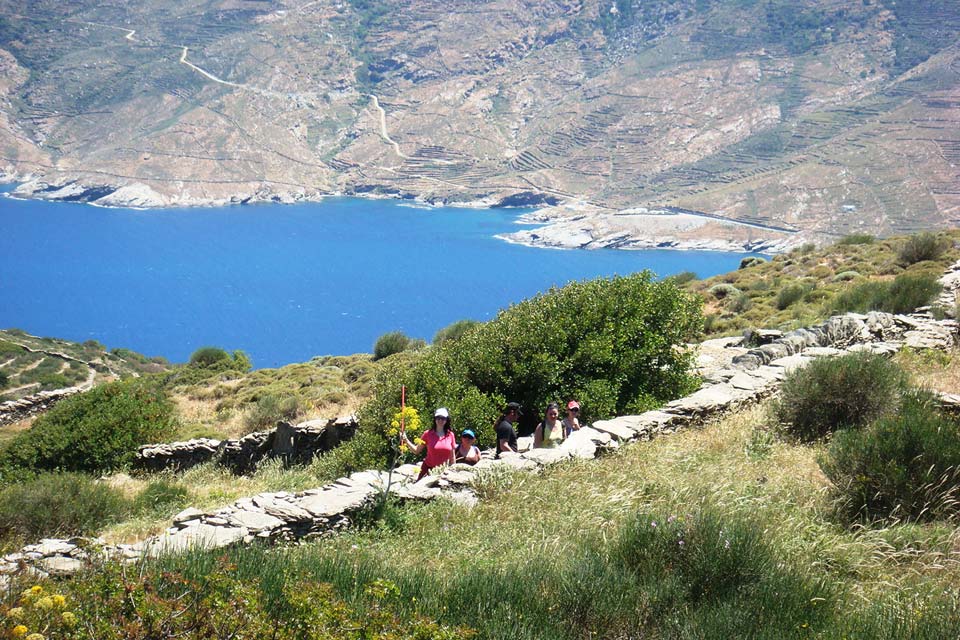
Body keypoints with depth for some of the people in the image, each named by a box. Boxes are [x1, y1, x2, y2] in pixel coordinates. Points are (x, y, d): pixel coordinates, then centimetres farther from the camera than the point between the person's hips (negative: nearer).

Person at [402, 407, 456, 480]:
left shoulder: (450, 435, 2)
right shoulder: (428, 434, -1)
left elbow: (452, 458, 8)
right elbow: (416, 450, 0)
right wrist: (406, 440, -12)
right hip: (428, 469, -1)